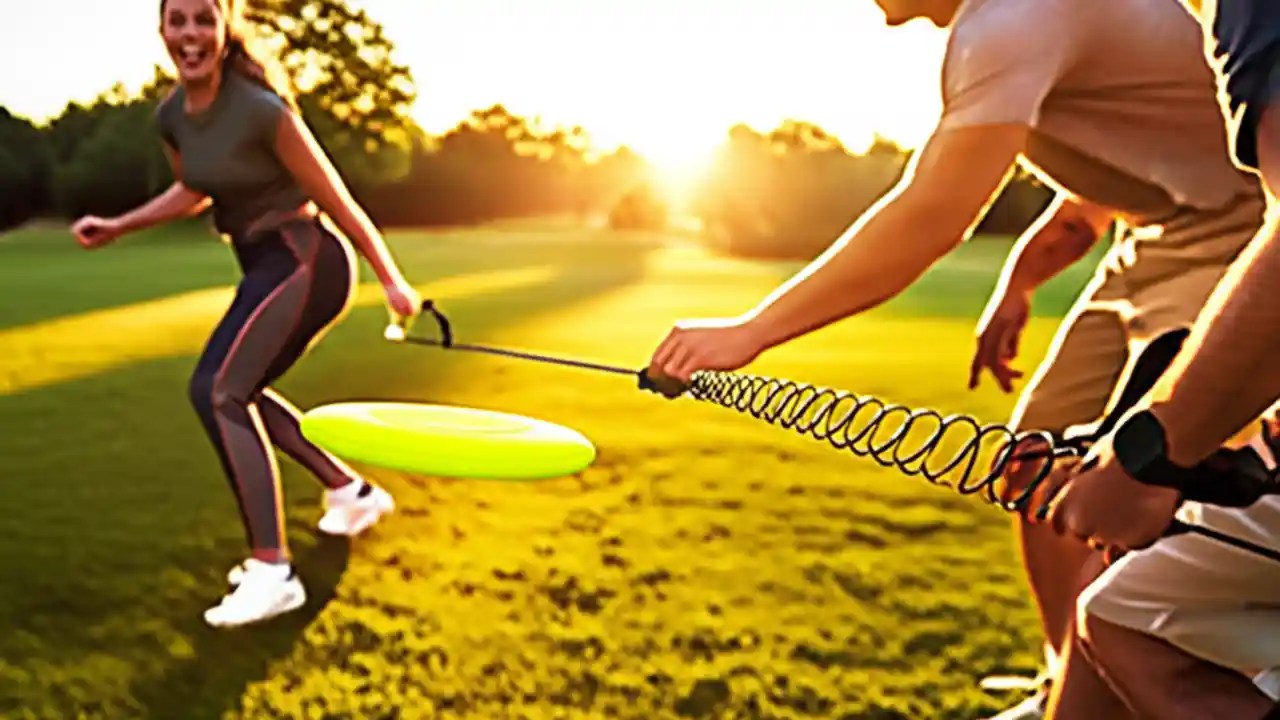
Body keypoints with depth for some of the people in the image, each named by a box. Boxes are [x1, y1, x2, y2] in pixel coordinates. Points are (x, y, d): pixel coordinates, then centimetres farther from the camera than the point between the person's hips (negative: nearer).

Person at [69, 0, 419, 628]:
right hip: (264, 266, 9)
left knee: (216, 389, -23)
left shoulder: (260, 110, -20)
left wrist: (392, 281, -9)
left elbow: (336, 200, -14)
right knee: (236, 393, 21)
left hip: (303, 260, -9)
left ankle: (271, 572, -22)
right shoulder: (170, 117, 3)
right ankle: (354, 492, 33)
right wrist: (117, 227, 15)